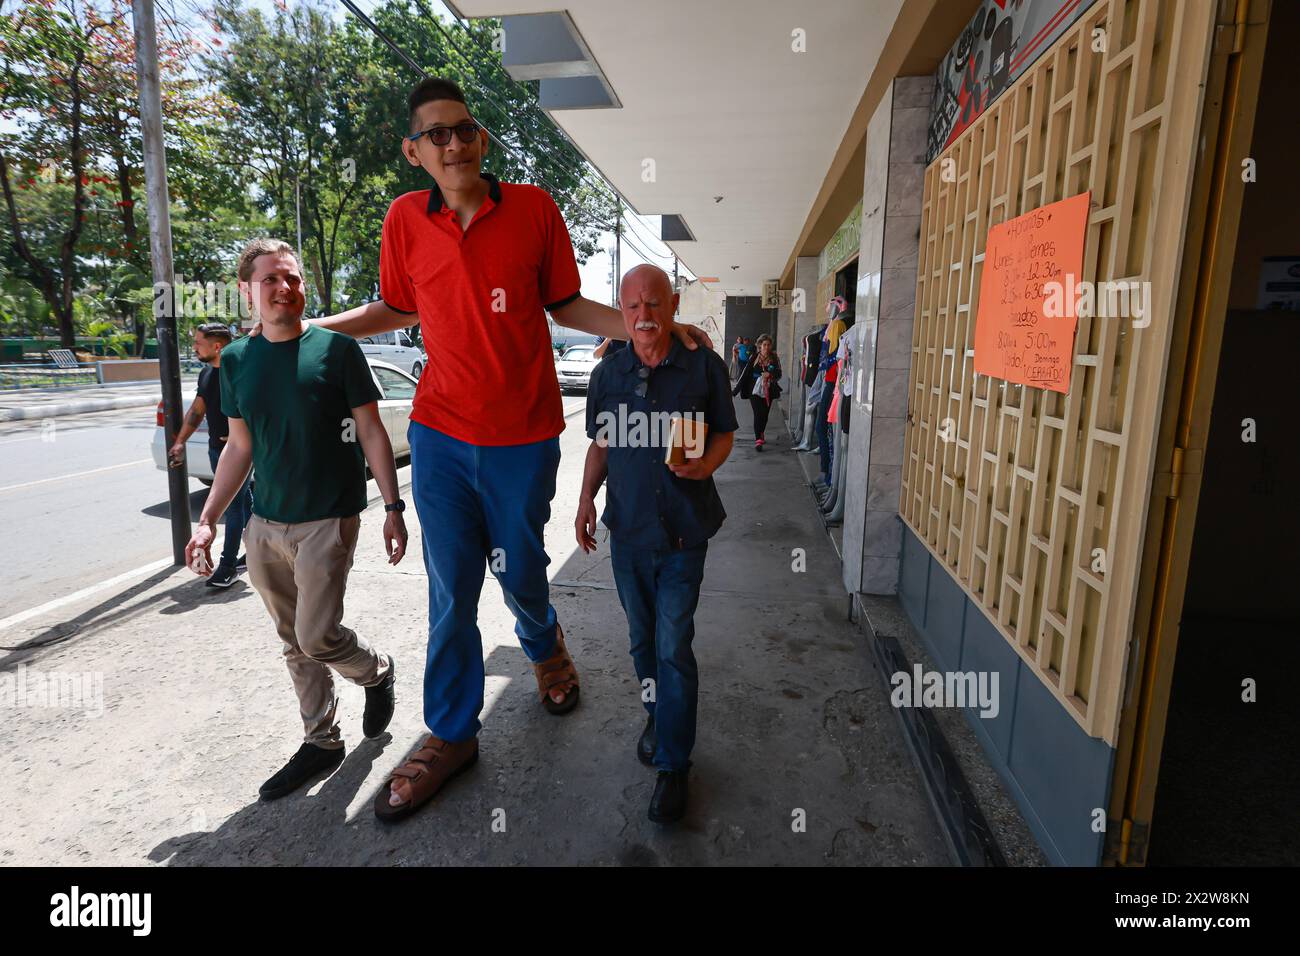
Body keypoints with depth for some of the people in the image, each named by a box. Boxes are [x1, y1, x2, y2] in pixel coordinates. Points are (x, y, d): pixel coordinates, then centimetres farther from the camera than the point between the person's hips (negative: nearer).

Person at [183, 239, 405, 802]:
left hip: (328, 521, -5)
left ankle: (377, 671, 25)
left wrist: (393, 508, -10)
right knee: (294, 644, 12)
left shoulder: (336, 349, -7)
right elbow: (239, 448, 12)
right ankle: (321, 742, 27)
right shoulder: (236, 361, 7)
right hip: (265, 525, 5)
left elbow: (372, 434, -5)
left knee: (317, 636, -7)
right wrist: (207, 520, 7)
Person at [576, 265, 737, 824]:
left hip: (683, 532, -3)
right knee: (642, 640, 17)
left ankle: (673, 765, 14)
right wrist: (587, 498, -1)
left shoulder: (704, 367, -6)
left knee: (674, 647, -2)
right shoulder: (607, 373, 3)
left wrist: (706, 464, -19)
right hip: (627, 530, 4)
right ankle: (656, 715, 44)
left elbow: (724, 435, 2)